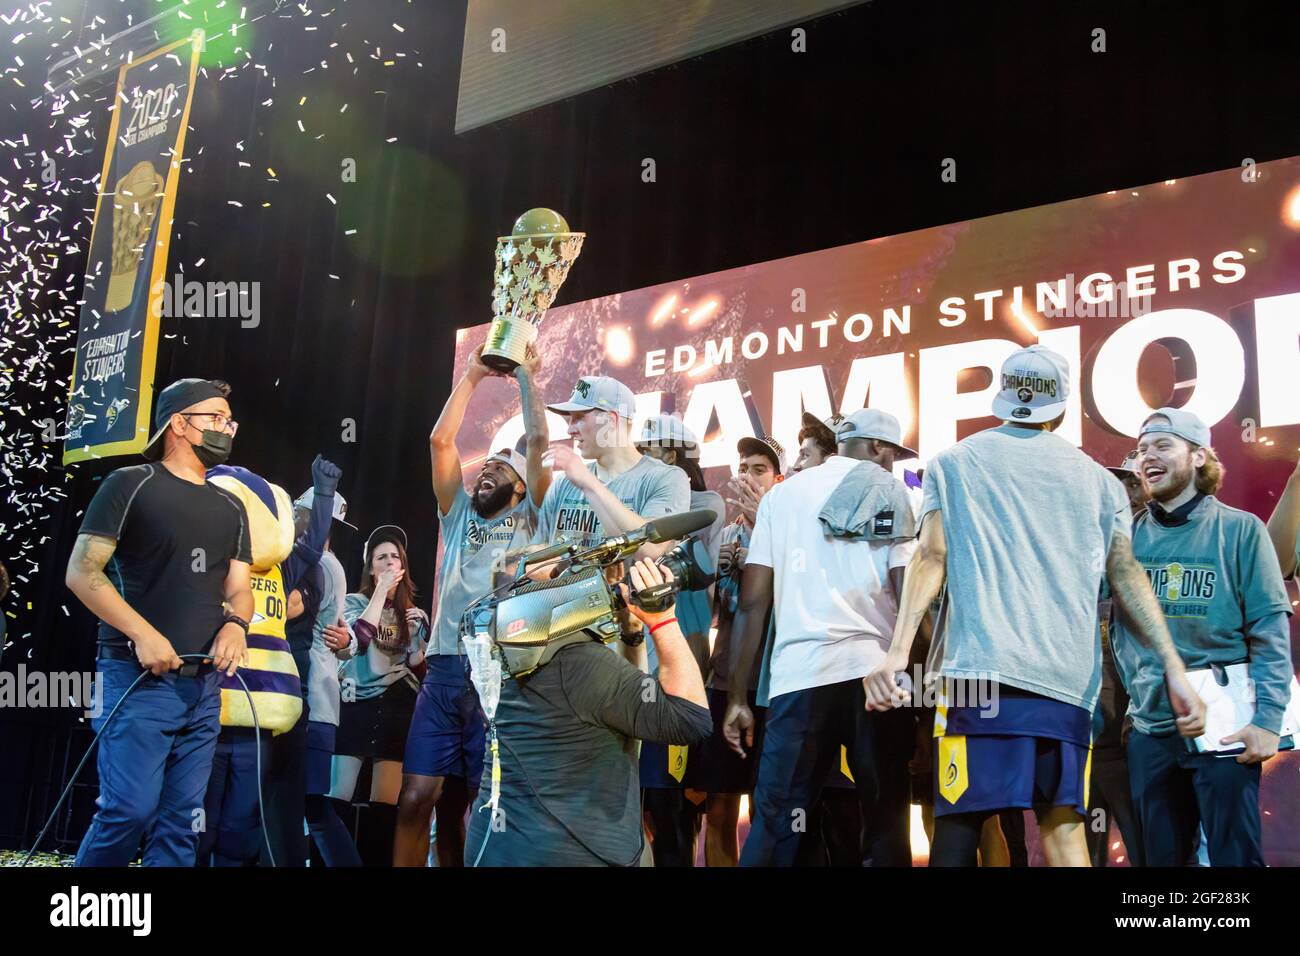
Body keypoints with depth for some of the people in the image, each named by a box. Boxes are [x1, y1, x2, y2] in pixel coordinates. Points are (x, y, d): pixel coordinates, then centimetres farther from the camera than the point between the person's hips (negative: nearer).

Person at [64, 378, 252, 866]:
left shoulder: (231, 508, 17)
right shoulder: (131, 484, -1)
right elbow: (81, 572, -8)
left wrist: (235, 624, -9)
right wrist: (143, 634, -18)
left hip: (204, 684, 6)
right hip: (138, 676, -6)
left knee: (180, 821, 5)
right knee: (131, 808, -12)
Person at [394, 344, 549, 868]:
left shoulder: (527, 518, 10)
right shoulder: (459, 513, 18)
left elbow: (538, 440, 0)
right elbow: (440, 440, 10)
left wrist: (525, 375, 6)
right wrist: (472, 375, 12)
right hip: (444, 670, 3)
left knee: (461, 803, 1)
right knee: (416, 797, -5)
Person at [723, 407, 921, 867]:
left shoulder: (782, 494, 15)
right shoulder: (892, 494, 11)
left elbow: (752, 602, 7)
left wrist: (737, 696, 9)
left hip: (800, 674, 1)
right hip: (876, 673, 0)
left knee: (775, 826, 0)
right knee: (885, 822, 7)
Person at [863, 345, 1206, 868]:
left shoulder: (953, 462, 14)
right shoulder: (1097, 478, 19)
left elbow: (931, 559, 1)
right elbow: (1126, 574, 10)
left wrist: (898, 650, -7)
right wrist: (1174, 669, 7)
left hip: (980, 666, -2)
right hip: (1068, 675, 3)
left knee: (959, 823, -3)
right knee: (1063, 824, 6)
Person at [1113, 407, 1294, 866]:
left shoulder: (1240, 530, -2)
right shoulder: (1129, 535, 6)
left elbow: (1270, 632, -6)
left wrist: (1267, 718, -14)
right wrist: (1135, 696, -5)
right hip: (1150, 729, 4)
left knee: (1235, 855, 1)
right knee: (1161, 857, 13)